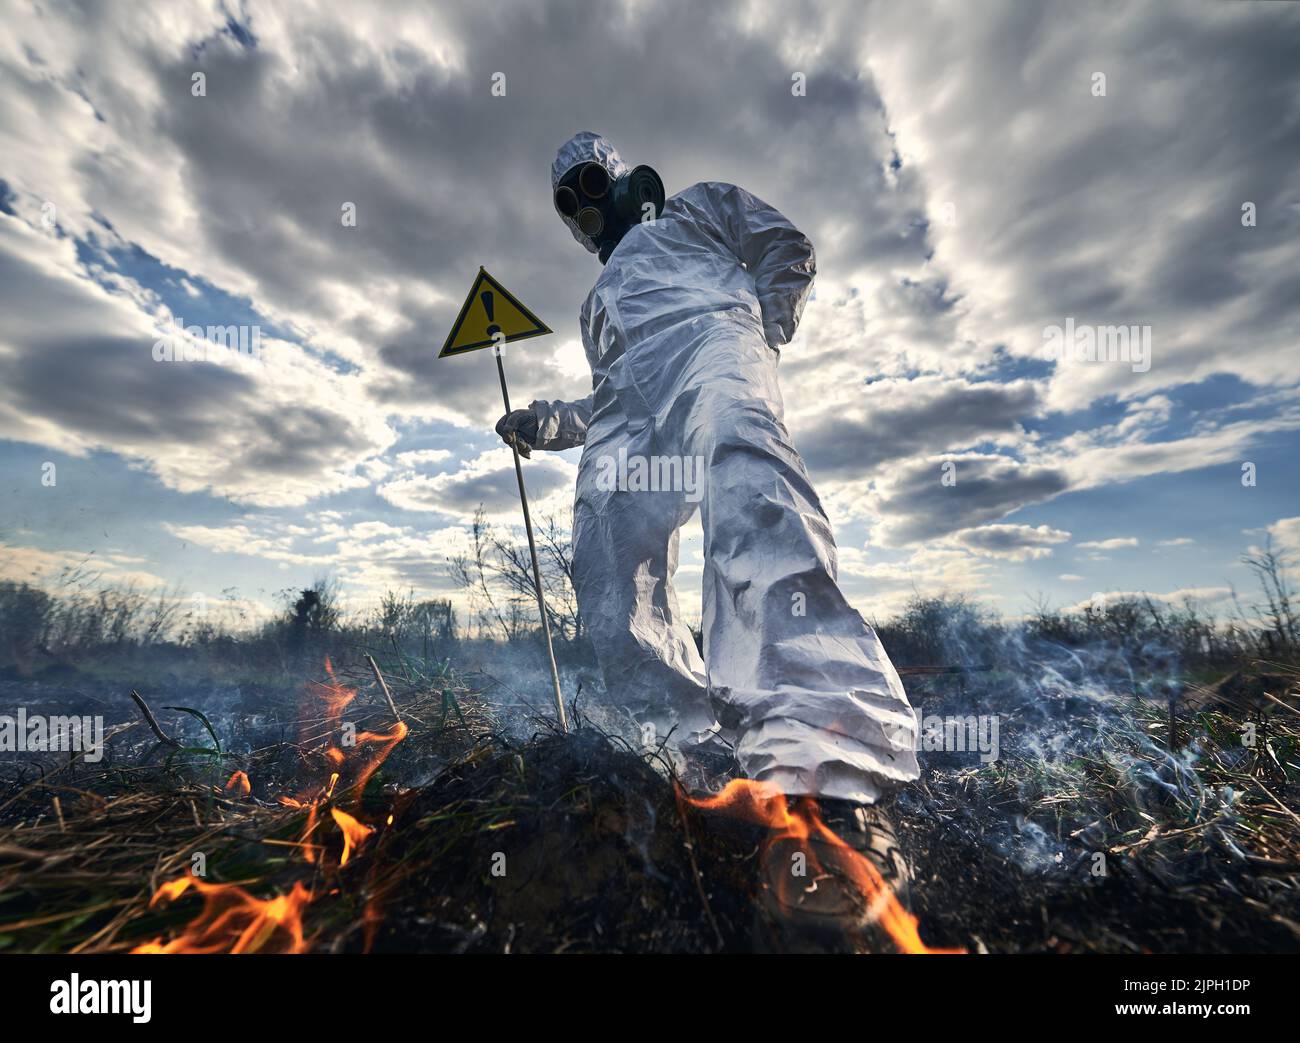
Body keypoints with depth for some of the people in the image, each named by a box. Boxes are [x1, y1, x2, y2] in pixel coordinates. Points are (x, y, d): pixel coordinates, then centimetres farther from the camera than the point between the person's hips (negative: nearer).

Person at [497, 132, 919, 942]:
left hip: (705, 336, -5)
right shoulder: (600, 303, 46)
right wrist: (548, 424, 22)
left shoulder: (694, 210, 34)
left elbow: (788, 249, 21)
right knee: (613, 585, -16)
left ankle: (828, 769, -53)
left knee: (740, 459, -39)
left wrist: (764, 333, 5)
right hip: (626, 408, 6)